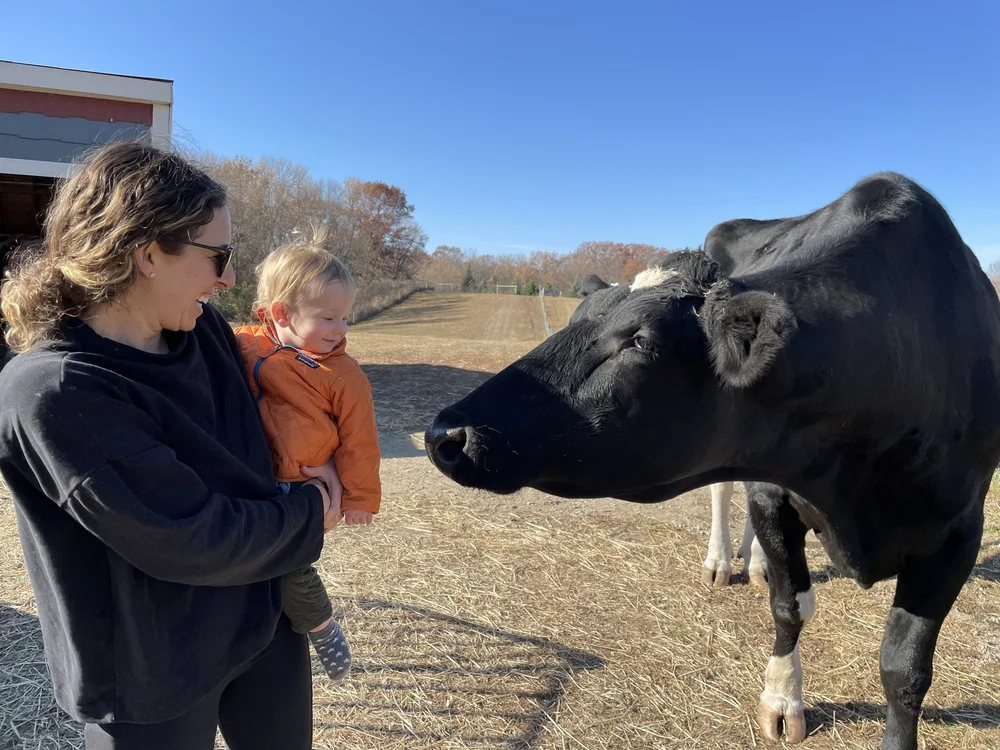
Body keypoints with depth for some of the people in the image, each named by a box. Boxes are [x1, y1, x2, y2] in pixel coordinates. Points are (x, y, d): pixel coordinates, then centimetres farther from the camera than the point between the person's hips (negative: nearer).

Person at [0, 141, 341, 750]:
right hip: (152, 674, -6)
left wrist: (313, 461, -5)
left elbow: (261, 412, 15)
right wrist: (309, 514, -12)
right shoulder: (52, 393, -27)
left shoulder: (204, 331, -5)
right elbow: (191, 542, -27)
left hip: (265, 619, 6)